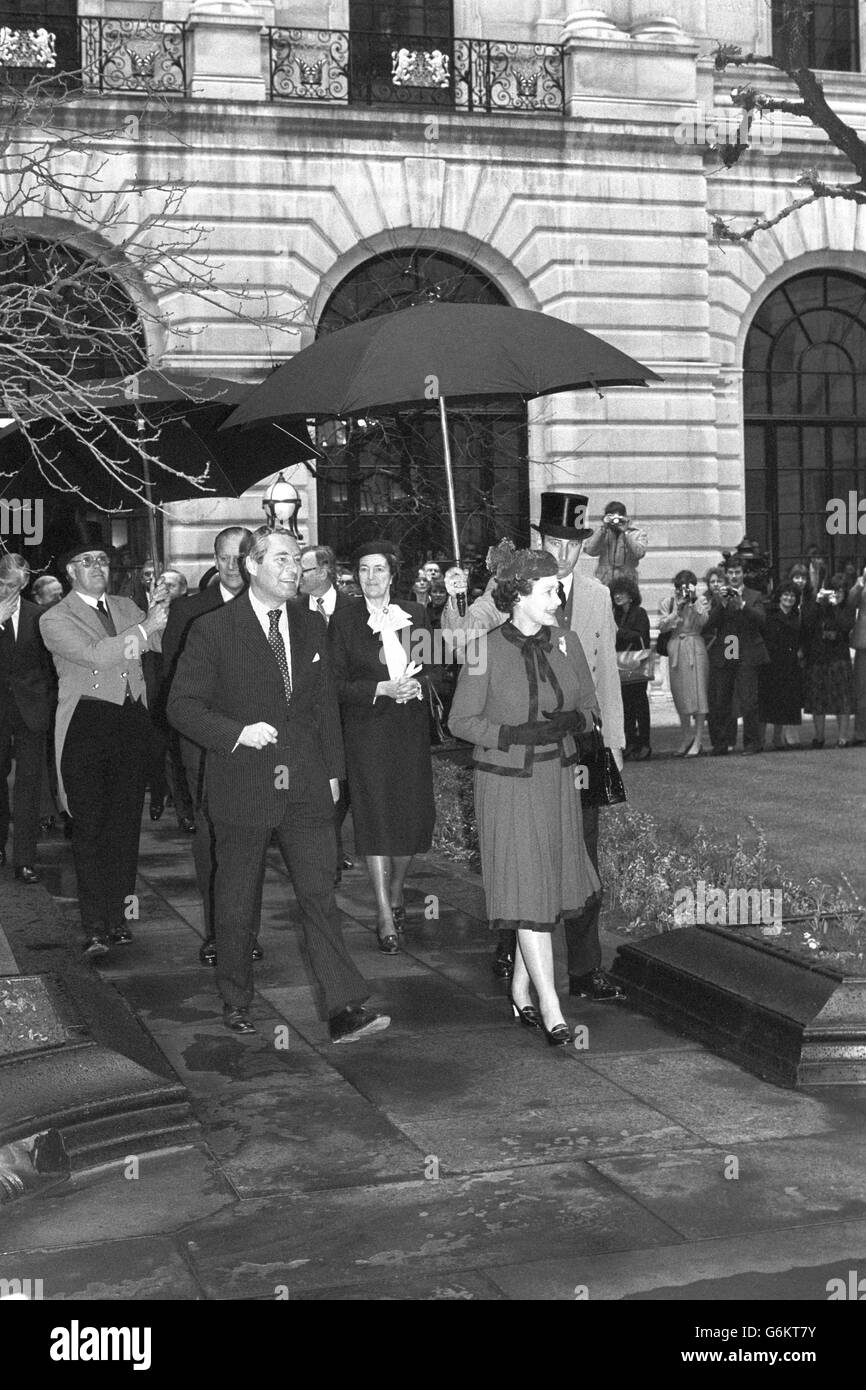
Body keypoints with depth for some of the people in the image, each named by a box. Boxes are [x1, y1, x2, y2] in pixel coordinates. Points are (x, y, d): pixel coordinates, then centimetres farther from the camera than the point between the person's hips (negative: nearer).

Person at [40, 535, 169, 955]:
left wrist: (159, 611, -11)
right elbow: (94, 654, -16)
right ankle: (96, 927, -1)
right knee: (89, 825, -4)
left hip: (131, 721, 5)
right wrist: (146, 626, -21)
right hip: (86, 726, -4)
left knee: (125, 821, 6)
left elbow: (163, 642, 10)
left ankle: (118, 915, 15)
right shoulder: (55, 619, 0)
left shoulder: (124, 606, 17)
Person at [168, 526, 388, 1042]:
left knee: (320, 894, -3)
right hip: (242, 786, -3)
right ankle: (237, 1003, 26)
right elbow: (183, 705, -7)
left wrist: (333, 771, 10)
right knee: (237, 902, 9)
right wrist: (238, 733, -20)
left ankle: (344, 1008, -4)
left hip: (307, 787, 3)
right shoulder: (213, 630, -6)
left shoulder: (311, 627, 10)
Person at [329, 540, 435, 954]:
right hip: (367, 730, -3)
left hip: (412, 729, 3)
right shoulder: (343, 621, 0)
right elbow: (338, 685, -3)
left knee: (415, 816, 2)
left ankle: (396, 889, 29)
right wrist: (383, 689, -16)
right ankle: (385, 914, -1)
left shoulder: (415, 615, 9)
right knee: (375, 819, -6)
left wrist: (416, 685, -10)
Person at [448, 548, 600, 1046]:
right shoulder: (487, 651, -11)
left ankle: (521, 991, 27)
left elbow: (591, 704, 11)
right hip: (508, 784, -5)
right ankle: (551, 1012, -2)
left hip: (559, 778, 5)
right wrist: (515, 734, -19)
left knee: (550, 889, 10)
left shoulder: (565, 642, 2)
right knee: (527, 890, -6)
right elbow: (461, 721, -6)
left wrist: (572, 720, -11)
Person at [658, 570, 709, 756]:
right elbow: (662, 627, -2)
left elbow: (703, 622, -11)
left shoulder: (700, 601, 4)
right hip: (675, 651, 2)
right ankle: (687, 736, 18)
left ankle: (698, 740, -5)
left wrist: (693, 602, -17)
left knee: (697, 692, -7)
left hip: (695, 649, -2)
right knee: (680, 695, 5)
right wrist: (677, 609, -10)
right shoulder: (667, 603, 8)